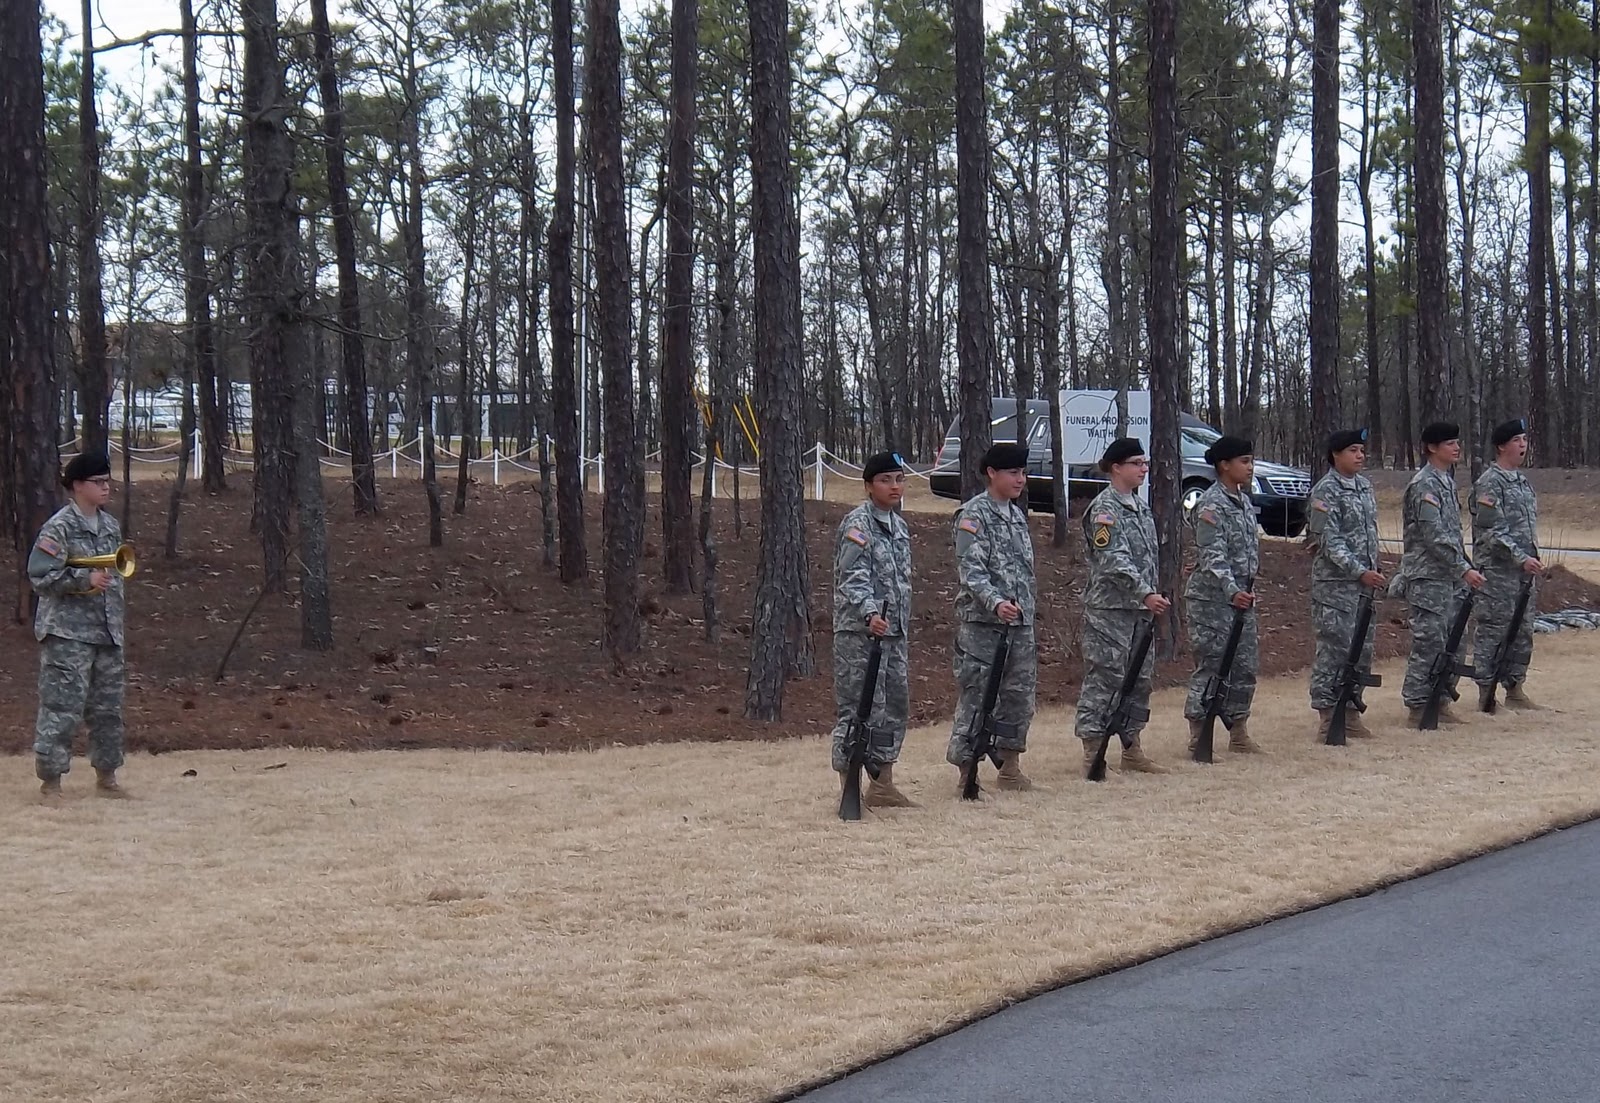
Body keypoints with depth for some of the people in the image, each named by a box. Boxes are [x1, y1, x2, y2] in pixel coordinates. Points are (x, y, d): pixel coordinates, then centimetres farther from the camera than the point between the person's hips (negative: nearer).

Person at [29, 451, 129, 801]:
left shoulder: (110, 526, 13)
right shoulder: (59, 528, -11)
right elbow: (40, 575, -15)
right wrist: (85, 579, -21)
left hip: (107, 631, 7)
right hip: (67, 633, -7)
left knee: (108, 706, 12)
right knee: (62, 707, -7)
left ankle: (106, 775, 22)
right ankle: (50, 779, -1)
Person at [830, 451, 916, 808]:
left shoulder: (899, 526, 16)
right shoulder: (857, 524, -10)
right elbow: (853, 578, -19)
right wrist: (870, 614, -35)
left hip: (894, 632, 9)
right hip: (859, 632, -9)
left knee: (895, 704, 12)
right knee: (859, 708, -7)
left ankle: (883, 785, 21)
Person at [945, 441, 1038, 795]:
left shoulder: (1018, 515, 16)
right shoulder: (973, 515, -8)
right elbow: (971, 570, -17)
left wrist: (1028, 607, 17)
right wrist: (996, 603, -30)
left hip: (1020, 623, 7)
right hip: (981, 623, -7)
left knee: (1019, 693, 9)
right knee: (977, 696, -5)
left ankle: (1010, 766, 18)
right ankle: (967, 770, 2)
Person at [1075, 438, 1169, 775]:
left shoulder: (1140, 506, 15)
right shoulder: (1104, 509, -12)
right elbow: (1115, 560, -22)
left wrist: (1151, 597, 17)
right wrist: (1146, 594, -27)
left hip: (1139, 609, 9)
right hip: (1108, 609, -9)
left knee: (1139, 678, 12)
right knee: (1103, 678, -6)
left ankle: (1132, 750, 21)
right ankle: (1093, 753, -2)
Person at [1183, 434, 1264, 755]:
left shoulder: (1244, 501, 13)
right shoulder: (1211, 504, -14)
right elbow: (1213, 556, -23)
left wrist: (1248, 590, 18)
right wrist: (1232, 591, -34)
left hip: (1242, 597, 9)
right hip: (1212, 600, -9)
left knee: (1245, 666, 11)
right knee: (1210, 668, -6)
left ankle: (1239, 734, 19)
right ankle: (1198, 738, 0)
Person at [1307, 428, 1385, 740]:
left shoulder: (1364, 486, 13)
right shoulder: (1326, 491, -11)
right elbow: (1330, 541, -17)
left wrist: (1374, 569, 14)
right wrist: (1360, 572, -21)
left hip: (1364, 583, 8)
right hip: (1335, 584, -8)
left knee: (1362, 649, 9)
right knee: (1334, 649, -7)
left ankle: (1351, 713, 17)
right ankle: (1329, 718, -2)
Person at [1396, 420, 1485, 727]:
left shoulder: (1448, 481, 16)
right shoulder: (1424, 485, -14)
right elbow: (1434, 536, -20)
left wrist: (1462, 567, 15)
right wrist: (1464, 569, -21)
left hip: (1449, 576, 9)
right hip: (1427, 577, -9)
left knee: (1451, 641, 10)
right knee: (1429, 641, -7)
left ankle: (1439, 701, 17)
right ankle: (1417, 705, -1)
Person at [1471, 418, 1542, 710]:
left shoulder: (1523, 481, 16)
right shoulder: (1489, 483, -11)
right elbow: (1492, 531, -17)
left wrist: (1534, 560, 15)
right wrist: (1521, 558, -21)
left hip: (1525, 569, 8)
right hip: (1498, 571, -8)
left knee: (1523, 631, 10)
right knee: (1493, 631, -4)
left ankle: (1515, 688, 18)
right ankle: (1486, 692, 1)